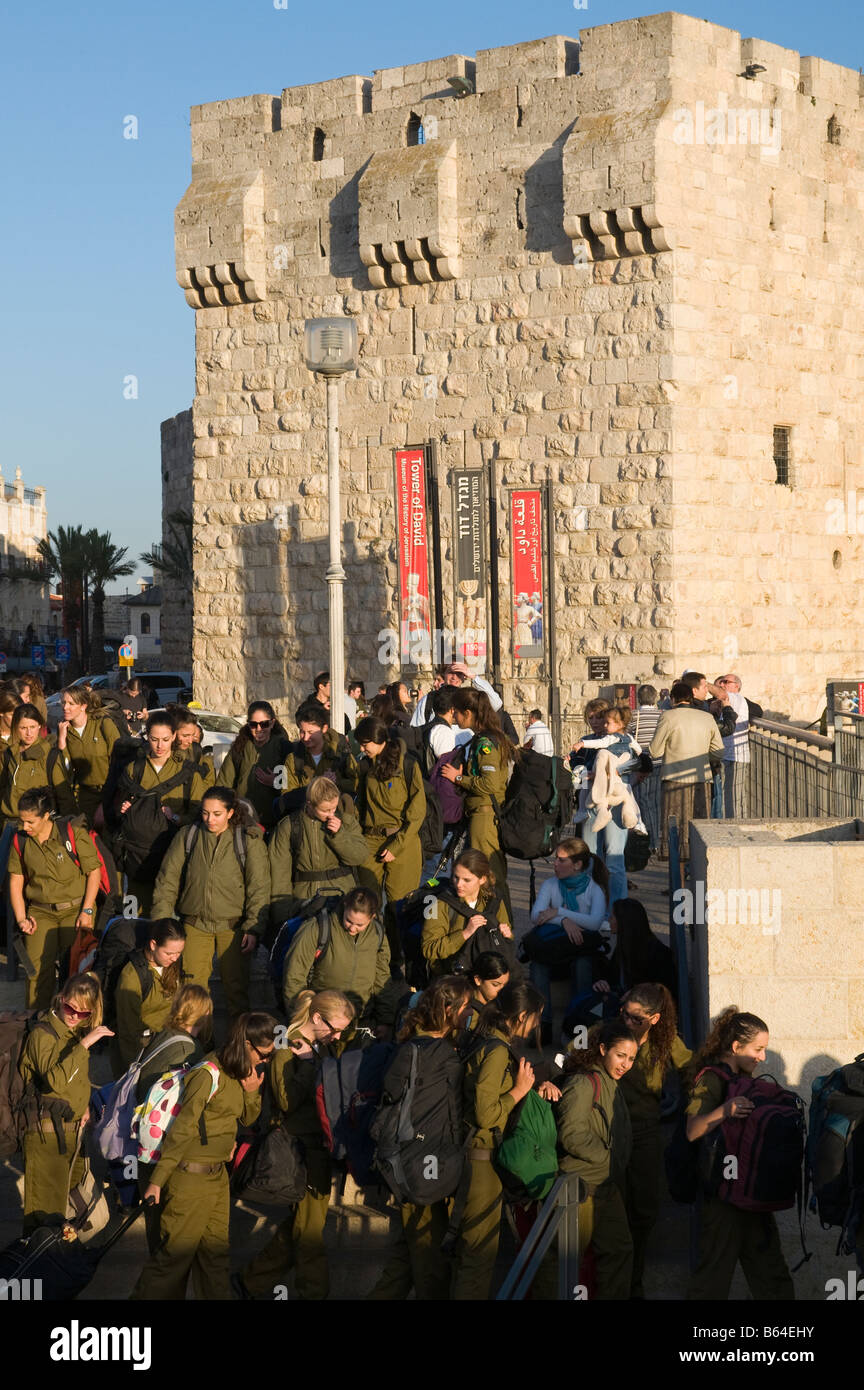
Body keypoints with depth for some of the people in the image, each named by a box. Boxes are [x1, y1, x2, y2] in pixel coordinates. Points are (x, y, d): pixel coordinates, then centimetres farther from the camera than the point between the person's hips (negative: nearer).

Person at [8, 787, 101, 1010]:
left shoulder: (74, 833, -7)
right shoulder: (20, 841, 4)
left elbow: (94, 872, -3)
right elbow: (16, 881, 10)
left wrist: (87, 911, -7)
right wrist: (21, 919, 2)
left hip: (75, 909, -3)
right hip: (40, 912, 3)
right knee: (37, 968, -11)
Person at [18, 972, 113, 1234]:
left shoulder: (77, 1033, 12)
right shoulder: (42, 1034, -14)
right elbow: (56, 1081, -29)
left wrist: (84, 1107, 9)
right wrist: (84, 1044, -30)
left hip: (72, 1130, 9)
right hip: (46, 1131, -9)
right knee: (46, 1209, -10)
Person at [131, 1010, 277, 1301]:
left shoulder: (239, 1074, 6)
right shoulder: (210, 1075, -20)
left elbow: (247, 1118, 18)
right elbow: (181, 1130, -19)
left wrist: (252, 1091, -4)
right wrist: (157, 1181, -19)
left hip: (218, 1175, 8)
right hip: (191, 1176, -8)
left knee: (216, 1249, 15)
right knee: (176, 1253, -2)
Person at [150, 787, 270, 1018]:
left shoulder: (249, 841, -2)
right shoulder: (187, 837, 2)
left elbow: (259, 888, -2)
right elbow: (167, 882, 5)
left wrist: (254, 928, -10)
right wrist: (161, 923, -2)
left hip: (233, 924, -1)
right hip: (194, 924, 1)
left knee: (236, 985, 2)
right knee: (192, 988, -2)